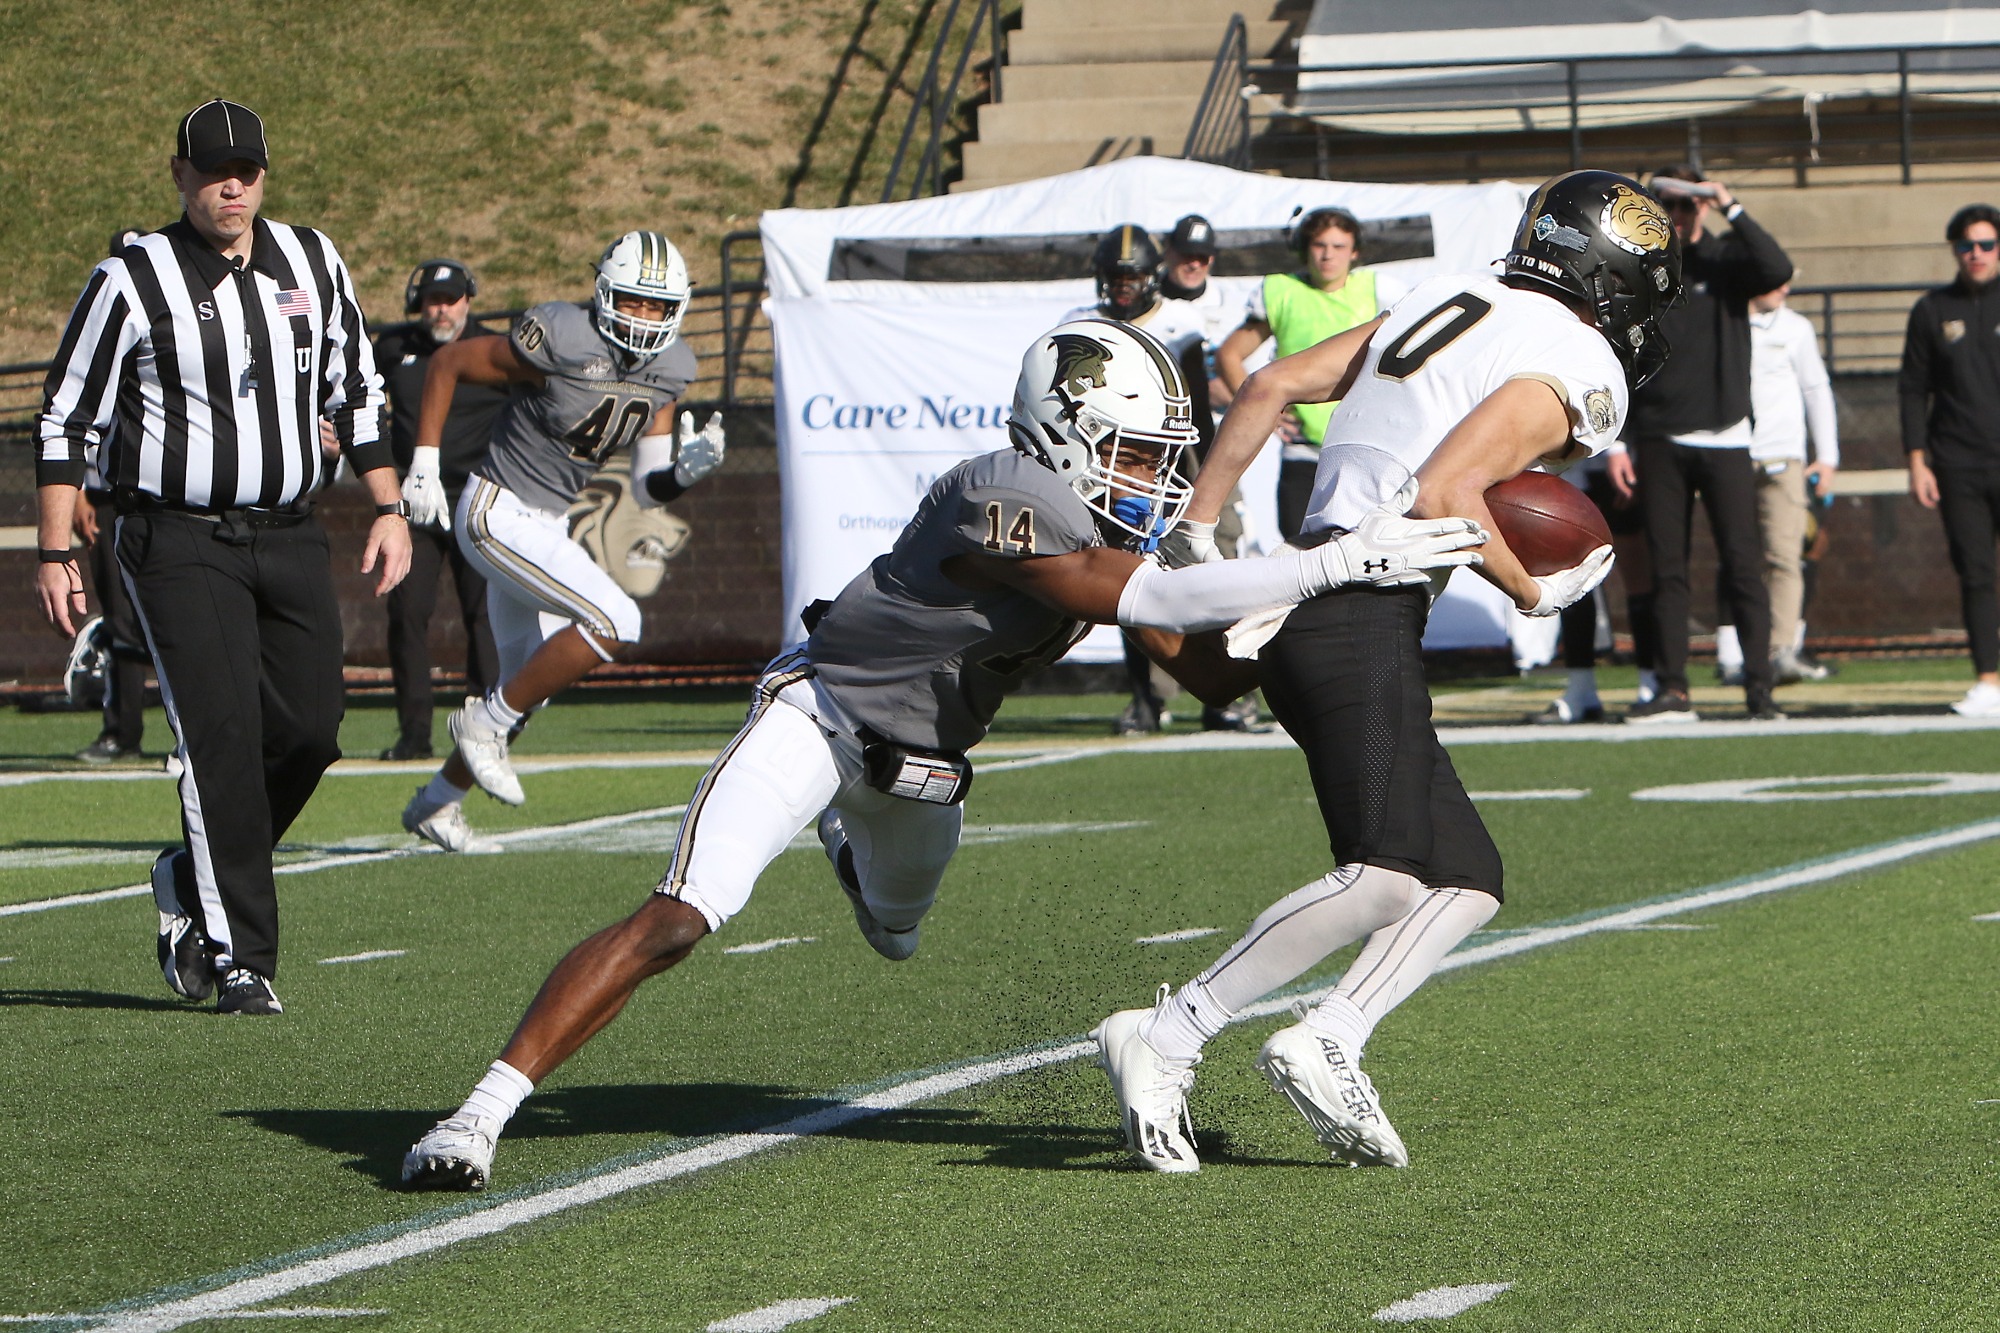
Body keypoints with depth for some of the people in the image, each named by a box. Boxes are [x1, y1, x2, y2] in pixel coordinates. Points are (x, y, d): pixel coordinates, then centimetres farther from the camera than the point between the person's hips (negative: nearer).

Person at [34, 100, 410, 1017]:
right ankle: (240, 958, -7)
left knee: (308, 731, -3)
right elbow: (66, 421, -2)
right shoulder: (131, 284, -7)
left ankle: (192, 881, 22)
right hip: (178, 543, -5)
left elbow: (356, 392, 19)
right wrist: (55, 555, -5)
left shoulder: (312, 265, 8)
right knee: (223, 735, -13)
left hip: (288, 538, 5)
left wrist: (389, 509, 13)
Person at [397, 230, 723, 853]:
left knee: (528, 687, 15)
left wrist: (686, 470, -18)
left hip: (546, 524, 8)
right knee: (614, 621, -21)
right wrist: (424, 466, -10)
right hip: (497, 514, -8)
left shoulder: (668, 371, 0)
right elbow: (446, 363, -9)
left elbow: (649, 488, 4)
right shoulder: (561, 342, -21)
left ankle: (436, 803, 32)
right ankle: (486, 725, -8)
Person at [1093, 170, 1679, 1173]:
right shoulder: (1575, 367, -4)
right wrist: (1535, 591, -2)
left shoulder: (1448, 303, 20)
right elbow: (1442, 494, -17)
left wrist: (1197, 531, 21)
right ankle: (1166, 1039, -19)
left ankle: (1326, 1046, -7)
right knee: (1388, 876, -18)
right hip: (1363, 616, -10)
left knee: (1465, 881, 9)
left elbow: (1270, 386, 18)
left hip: (1300, 596, 10)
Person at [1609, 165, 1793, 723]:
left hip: (1724, 440, -2)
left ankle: (1759, 690, -6)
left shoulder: (1726, 259, 4)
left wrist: (1732, 209, -19)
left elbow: (1778, 270, -18)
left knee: (1744, 566, -6)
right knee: (1667, 571, 2)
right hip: (1658, 442, 2)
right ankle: (1672, 691, 5)